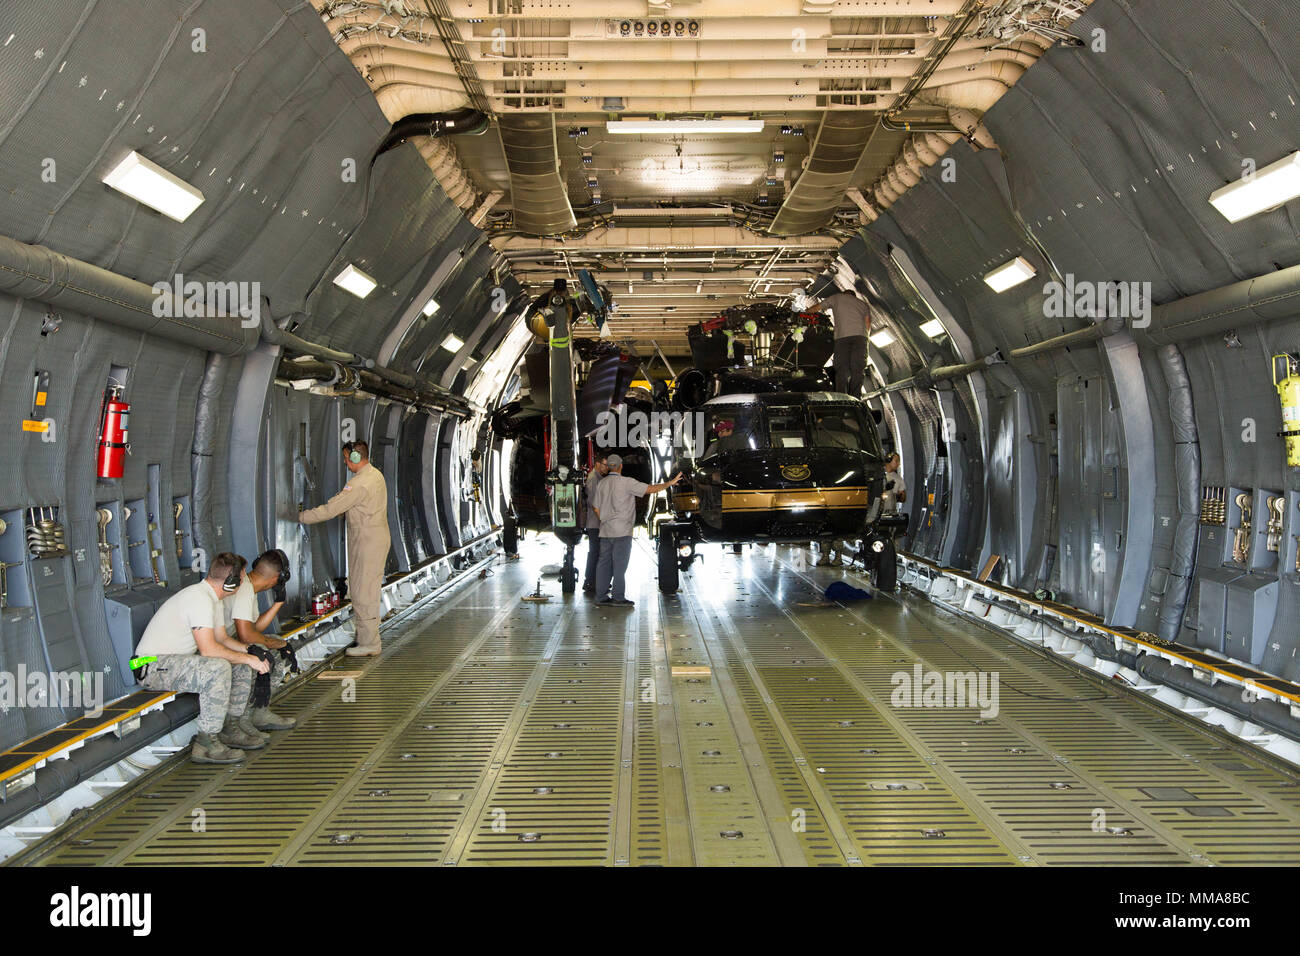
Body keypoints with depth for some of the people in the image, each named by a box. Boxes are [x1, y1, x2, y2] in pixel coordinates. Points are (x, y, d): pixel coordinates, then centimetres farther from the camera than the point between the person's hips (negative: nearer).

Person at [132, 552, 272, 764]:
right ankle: (206, 743, -26)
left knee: (241, 666, 6)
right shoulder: (199, 598, -23)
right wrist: (247, 658, -20)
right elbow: (208, 649, -30)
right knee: (218, 668, -33)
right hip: (153, 667, -11)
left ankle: (231, 727, 11)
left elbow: (222, 638, 18)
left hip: (178, 658, 11)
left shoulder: (212, 598, 11)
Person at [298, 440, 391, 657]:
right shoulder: (375, 475, 12)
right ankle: (370, 640, 22)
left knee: (363, 592, -5)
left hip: (367, 542, -10)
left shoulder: (359, 483, -19)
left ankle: (368, 643, -1)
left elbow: (331, 509, -19)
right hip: (377, 538, 10)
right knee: (368, 591, 15)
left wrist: (302, 517, -10)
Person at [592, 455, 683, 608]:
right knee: (620, 563, -4)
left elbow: (596, 508, 13)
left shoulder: (601, 483, 9)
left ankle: (601, 597, 9)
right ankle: (618, 597, -3)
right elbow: (650, 489, -11)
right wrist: (670, 483, -2)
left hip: (605, 531, 6)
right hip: (622, 531, -6)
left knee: (605, 563, 8)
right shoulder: (626, 482, -10)